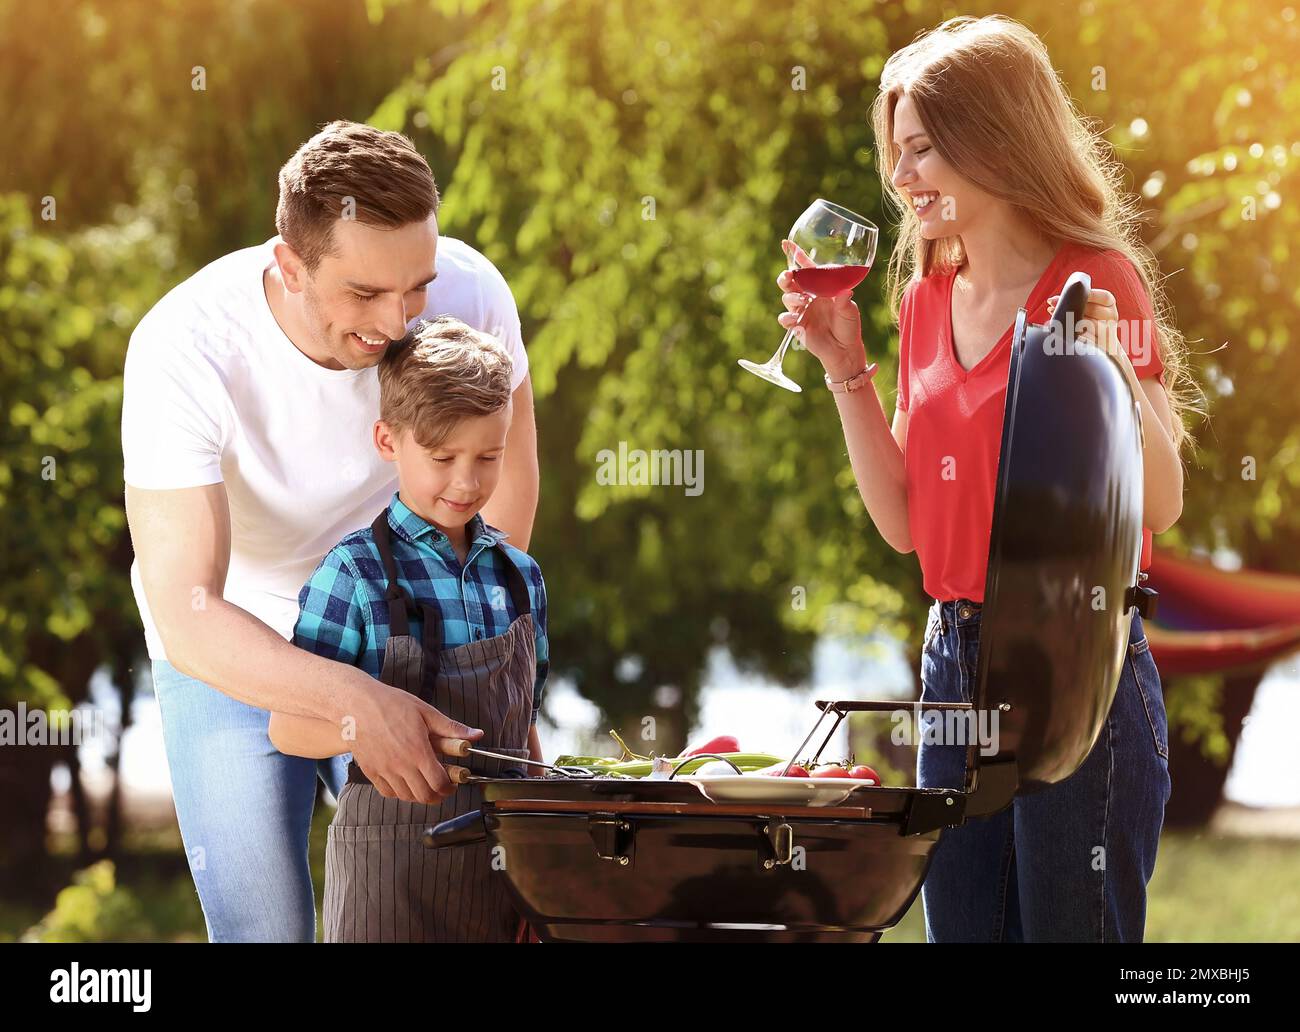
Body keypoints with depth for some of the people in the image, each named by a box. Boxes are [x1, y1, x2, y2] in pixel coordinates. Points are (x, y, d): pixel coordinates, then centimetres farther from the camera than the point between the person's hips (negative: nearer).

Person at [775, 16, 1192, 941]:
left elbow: (1161, 506, -14)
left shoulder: (1097, 281, -9)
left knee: (1072, 926, 0)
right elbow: (903, 521, 11)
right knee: (961, 925, 11)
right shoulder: (927, 297, 10)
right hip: (956, 659, 7)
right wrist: (845, 368, 4)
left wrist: (1111, 370, -29)